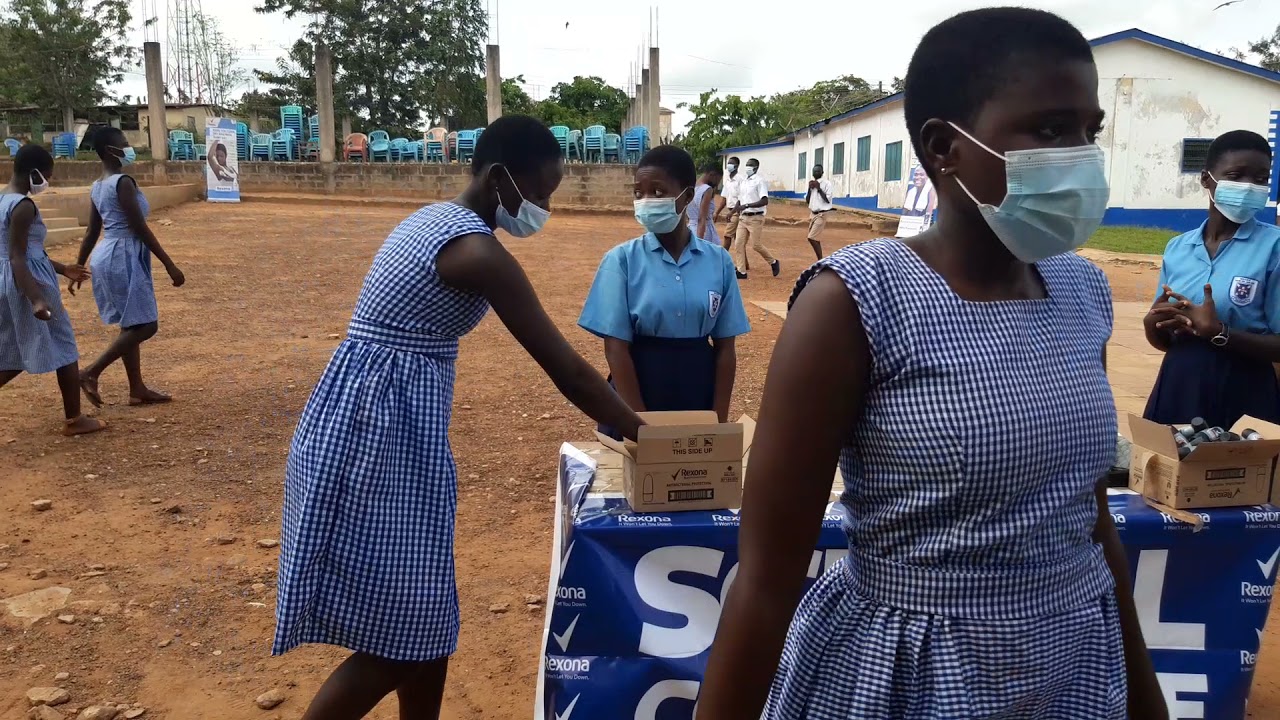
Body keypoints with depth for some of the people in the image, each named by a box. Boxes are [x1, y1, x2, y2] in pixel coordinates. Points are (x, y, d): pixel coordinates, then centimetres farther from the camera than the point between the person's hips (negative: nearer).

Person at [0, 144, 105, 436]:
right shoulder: (23, 206, -18)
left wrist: (62, 269, 27)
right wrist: (36, 299, -31)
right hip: (29, 283, -9)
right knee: (64, 349, 4)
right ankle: (74, 419, 12)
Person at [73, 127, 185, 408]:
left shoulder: (97, 186, 11)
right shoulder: (123, 182, -16)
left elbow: (92, 231, 16)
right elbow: (140, 229, -18)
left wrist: (78, 268, 22)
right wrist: (170, 265, -15)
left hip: (107, 257, 10)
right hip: (123, 257, -10)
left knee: (131, 325, 13)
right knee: (145, 325, -5)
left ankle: (138, 390, 18)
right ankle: (91, 372, -5)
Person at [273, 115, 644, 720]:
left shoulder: (434, 219, 12)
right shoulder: (477, 250, -18)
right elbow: (565, 368, -17)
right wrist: (643, 436, -7)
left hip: (372, 417, 10)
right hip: (381, 428, -10)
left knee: (424, 617, 17)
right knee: (398, 634, 1)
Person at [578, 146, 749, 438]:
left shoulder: (718, 260, -2)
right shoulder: (622, 259, -8)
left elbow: (725, 347, 0)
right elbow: (616, 348, -10)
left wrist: (719, 421, -6)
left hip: (698, 391, 2)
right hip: (635, 394, -2)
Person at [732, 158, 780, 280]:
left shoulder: (759, 181, -11)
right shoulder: (742, 182, 13)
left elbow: (765, 201, -20)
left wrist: (747, 205, -25)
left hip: (755, 218, -7)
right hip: (743, 217, 7)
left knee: (756, 244, -6)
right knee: (738, 243, 0)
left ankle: (773, 262, 16)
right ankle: (741, 271, 5)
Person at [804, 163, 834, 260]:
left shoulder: (826, 183, -11)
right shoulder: (811, 184, 10)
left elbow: (828, 200, -17)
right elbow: (807, 201, 10)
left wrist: (819, 188, -18)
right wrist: (810, 188, -3)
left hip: (821, 214, -8)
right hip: (813, 213, 8)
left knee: (812, 238, -16)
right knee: (815, 239, 10)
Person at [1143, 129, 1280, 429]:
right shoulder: (1178, 247, 4)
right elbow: (1162, 341, 10)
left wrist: (1219, 332, -23)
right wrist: (1154, 322, -10)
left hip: (1244, 398, -4)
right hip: (1177, 391, 4)